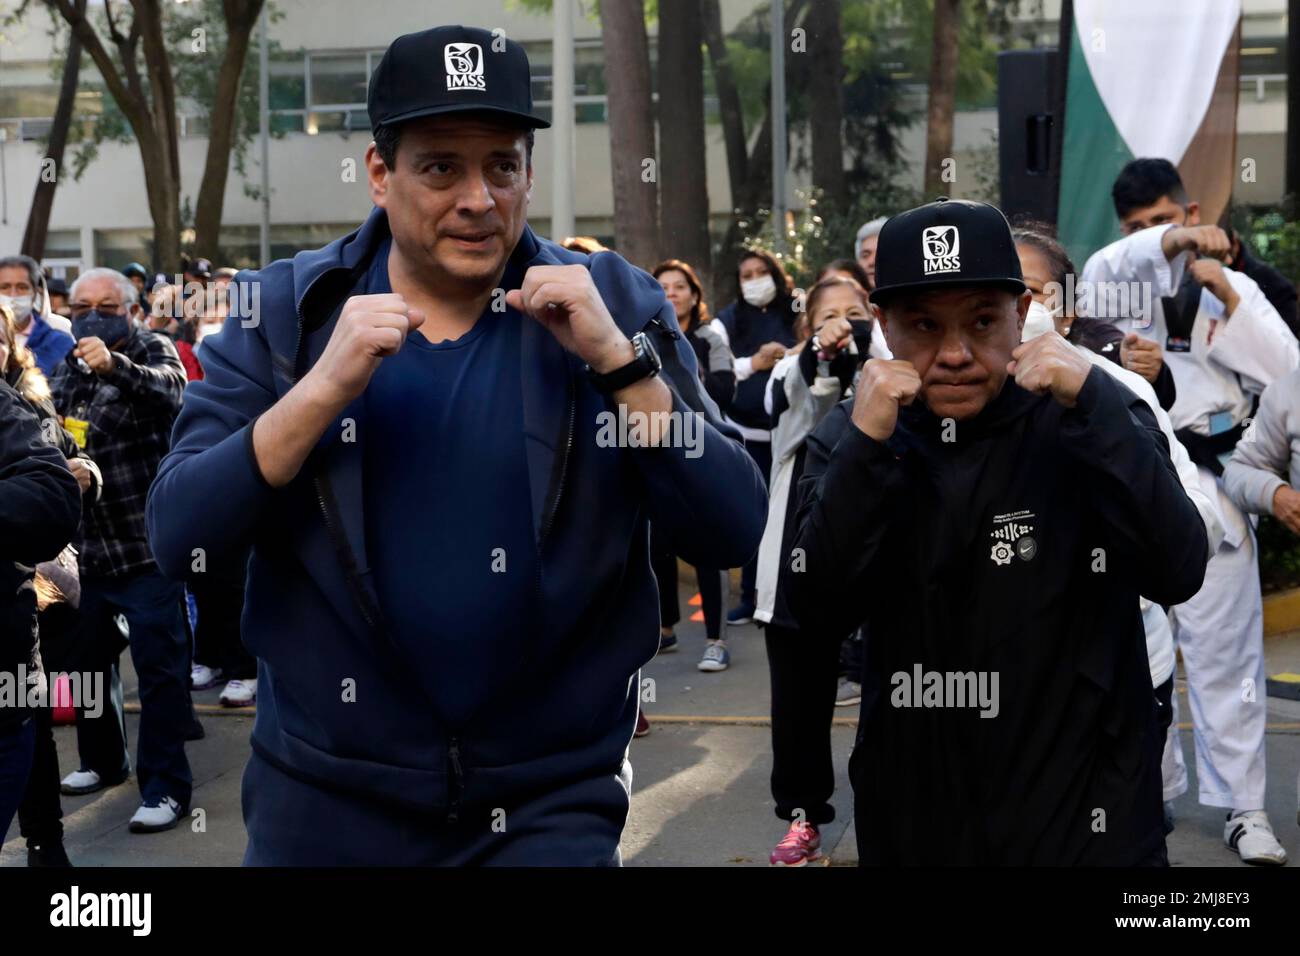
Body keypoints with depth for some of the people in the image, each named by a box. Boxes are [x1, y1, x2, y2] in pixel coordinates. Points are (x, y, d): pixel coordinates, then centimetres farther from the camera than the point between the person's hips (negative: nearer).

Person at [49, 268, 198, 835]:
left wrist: (115, 367, -46)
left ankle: (166, 787, 0)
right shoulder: (69, 367, 14)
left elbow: (169, 389, -28)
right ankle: (103, 761, 35)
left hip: (147, 544, -7)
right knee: (86, 656, 17)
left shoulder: (152, 350, -5)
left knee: (158, 667, -6)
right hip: (86, 545, 7)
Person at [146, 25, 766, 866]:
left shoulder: (610, 303, -3)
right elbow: (178, 536, -10)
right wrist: (326, 386, -21)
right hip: (323, 797, 1)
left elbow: (732, 535, -9)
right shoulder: (285, 307, -3)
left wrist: (616, 358, -19)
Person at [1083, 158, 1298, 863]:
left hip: (1208, 486, -1)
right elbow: (1098, 274, -16)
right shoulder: (1117, 282, 9)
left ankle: (1242, 804, 10)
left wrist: (1226, 296, -11)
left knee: (1223, 650, 1)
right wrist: (1170, 244, -31)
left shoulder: (1232, 286, 8)